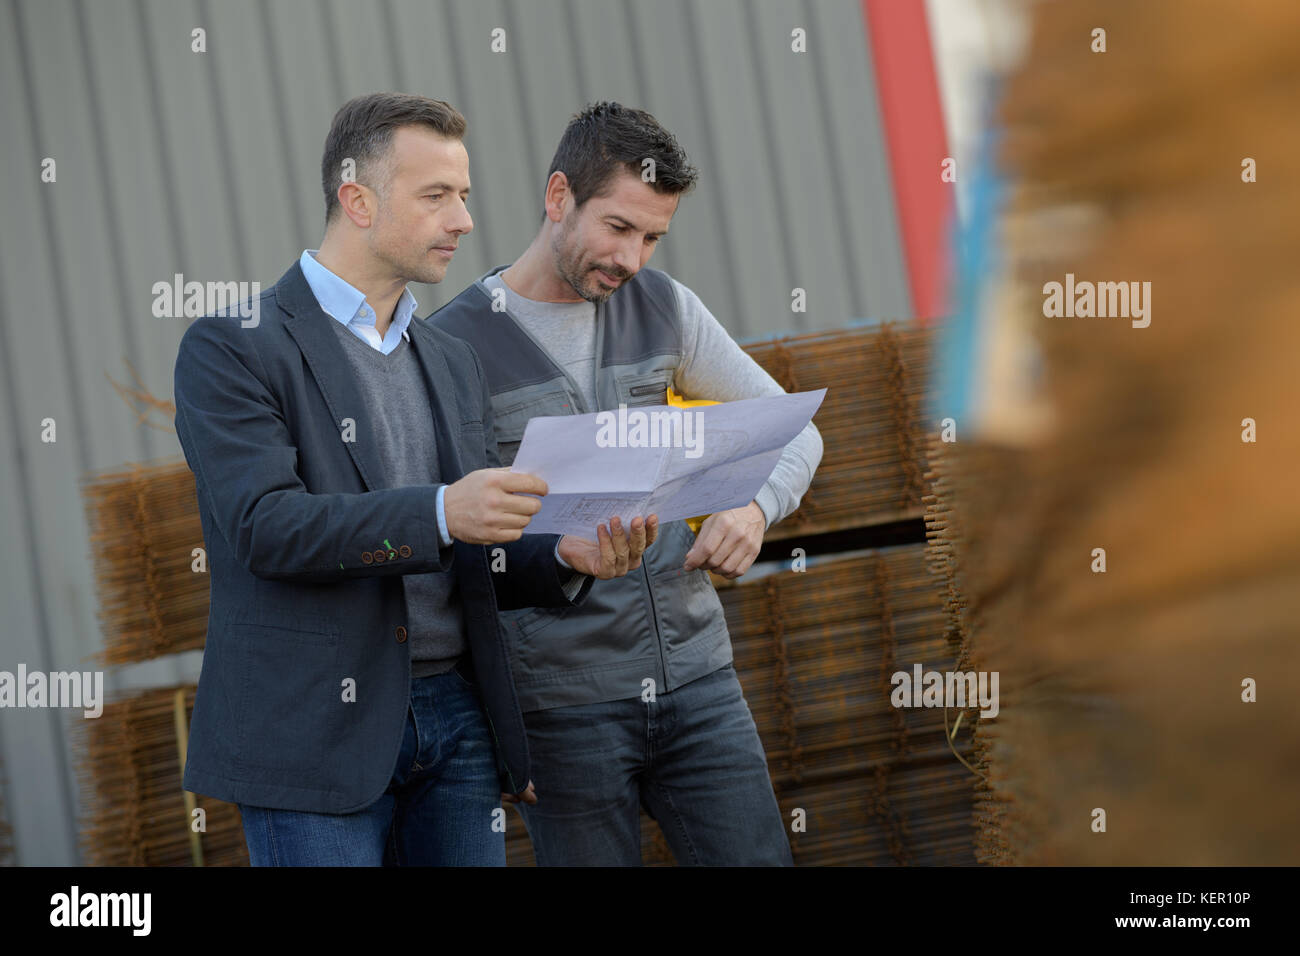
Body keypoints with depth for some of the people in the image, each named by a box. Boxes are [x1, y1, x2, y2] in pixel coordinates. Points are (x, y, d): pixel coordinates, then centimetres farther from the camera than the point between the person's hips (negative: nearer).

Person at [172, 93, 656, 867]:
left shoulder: (454, 362, 17)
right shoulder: (231, 349, -3)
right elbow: (267, 527, -16)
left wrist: (565, 558, -3)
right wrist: (441, 513, -27)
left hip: (457, 717, 6)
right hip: (315, 734, -6)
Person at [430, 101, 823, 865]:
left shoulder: (663, 307, 8)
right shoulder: (453, 343, -6)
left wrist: (756, 506, -7)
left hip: (696, 673, 4)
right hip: (564, 705, -4)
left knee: (758, 856, 3)